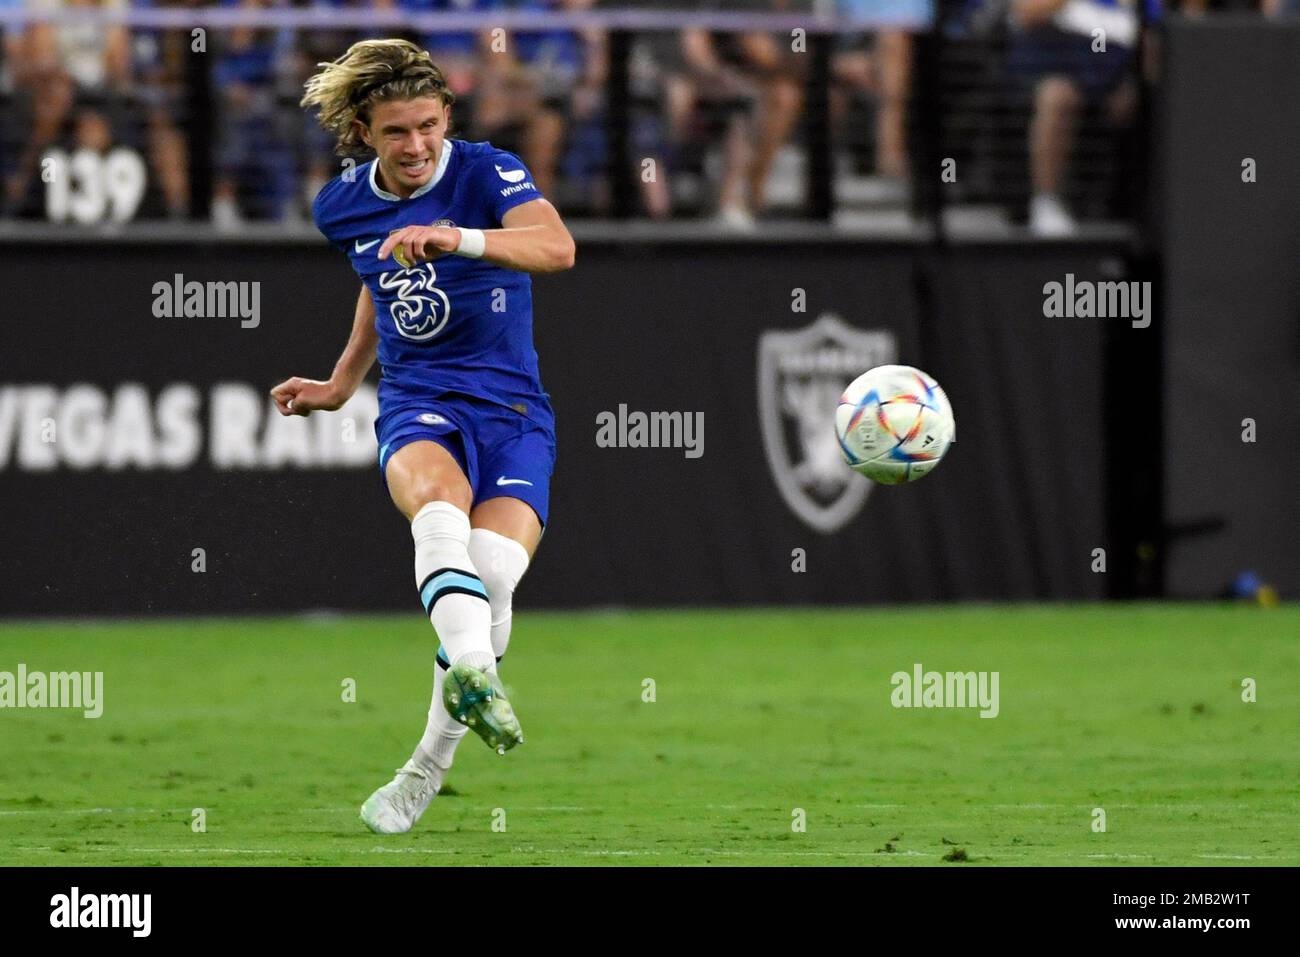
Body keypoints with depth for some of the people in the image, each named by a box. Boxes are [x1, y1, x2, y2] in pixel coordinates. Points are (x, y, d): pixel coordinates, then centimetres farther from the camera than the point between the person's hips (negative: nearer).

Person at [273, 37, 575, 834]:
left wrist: (455, 238, -44)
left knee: (491, 577, -23)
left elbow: (556, 247, -29)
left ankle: (427, 769, -2)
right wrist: (342, 384, 33)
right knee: (438, 497, -36)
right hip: (416, 404, 2)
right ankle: (472, 671, -62)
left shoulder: (487, 173, -8)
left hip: (514, 408, -2)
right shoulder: (343, 207, 7)